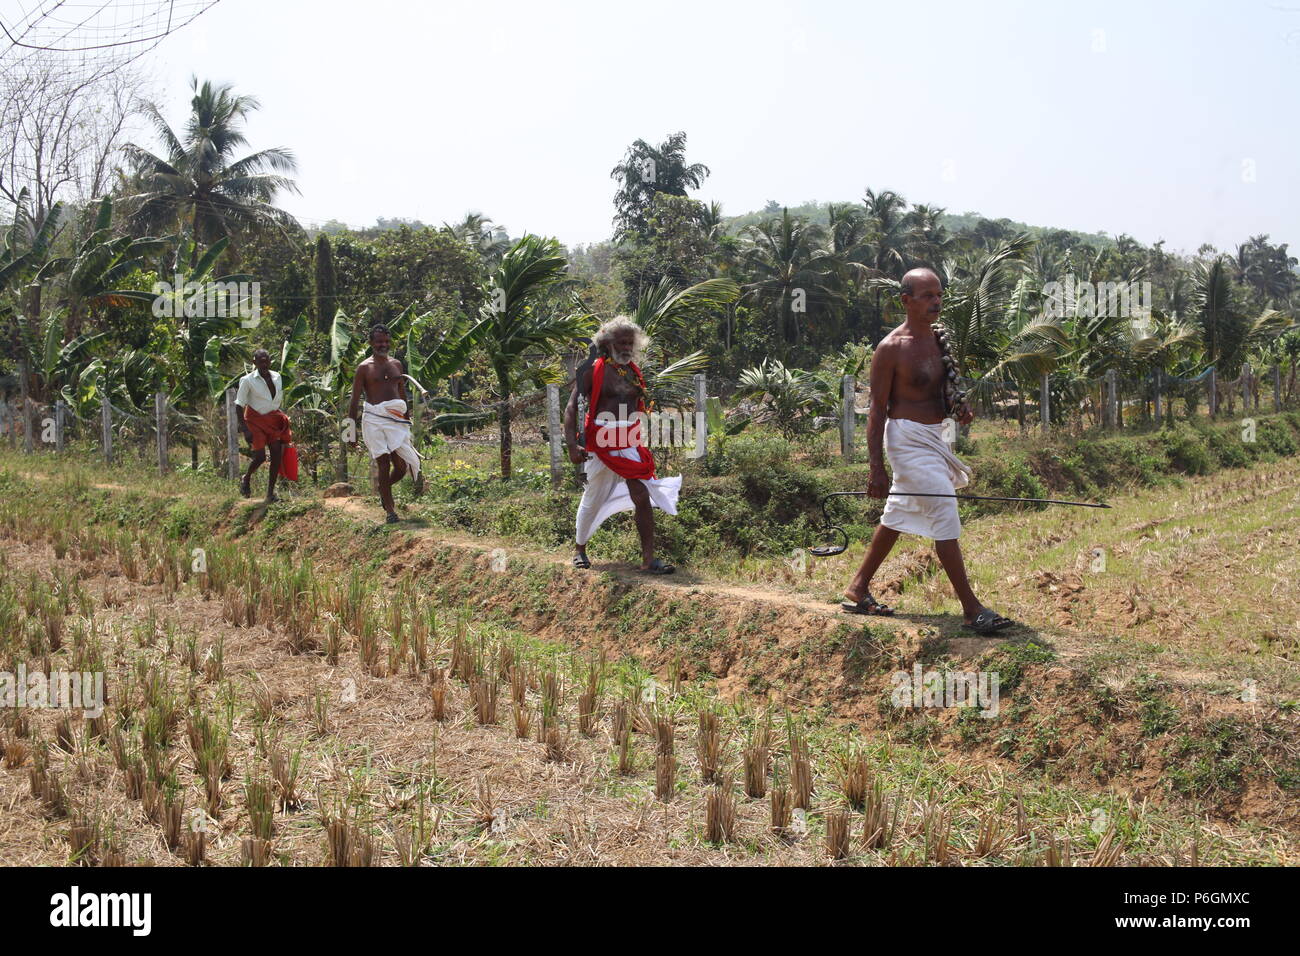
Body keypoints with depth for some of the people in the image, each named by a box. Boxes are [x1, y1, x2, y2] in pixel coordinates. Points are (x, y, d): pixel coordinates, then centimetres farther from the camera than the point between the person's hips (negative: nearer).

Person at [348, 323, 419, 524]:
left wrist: (408, 421, 22)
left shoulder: (396, 364, 15)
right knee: (383, 464, -6)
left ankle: (384, 489, 31)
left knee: (402, 466, 0)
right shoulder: (364, 368, 1)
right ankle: (390, 511, 1)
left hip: (396, 419, 4)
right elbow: (354, 400, 1)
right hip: (374, 419, -4)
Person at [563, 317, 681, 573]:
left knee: (643, 498, -8)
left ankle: (649, 559, -6)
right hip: (600, 442, -4)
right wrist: (572, 445, -21)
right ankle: (580, 550, 31)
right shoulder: (592, 370, -6)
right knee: (592, 499, 10)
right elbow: (572, 408, -11)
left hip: (630, 443, 4)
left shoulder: (634, 371, 12)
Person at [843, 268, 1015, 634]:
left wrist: (959, 407, 0)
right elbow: (878, 410, -13)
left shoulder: (938, 340, 10)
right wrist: (877, 469, -17)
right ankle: (972, 609, -10)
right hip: (908, 439, -9)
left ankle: (858, 590, 28)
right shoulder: (891, 349, -14)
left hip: (932, 436, 9)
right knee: (945, 514, -13)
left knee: (898, 515, 16)